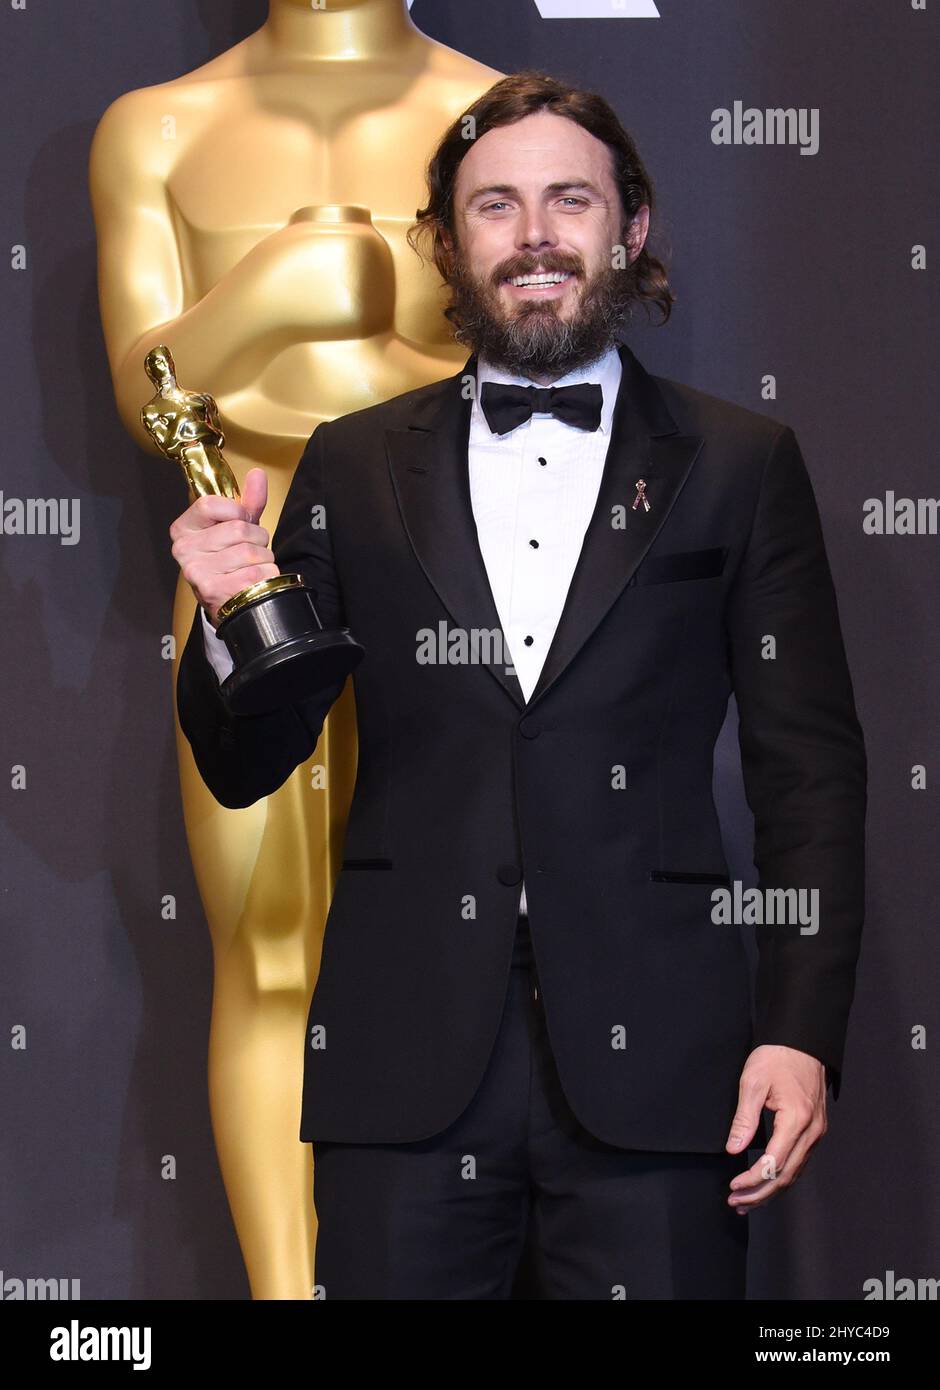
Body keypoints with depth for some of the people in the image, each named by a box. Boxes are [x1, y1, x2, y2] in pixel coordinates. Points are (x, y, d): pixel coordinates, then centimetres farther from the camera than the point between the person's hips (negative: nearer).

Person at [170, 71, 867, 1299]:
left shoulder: (739, 466, 6)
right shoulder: (356, 468, 11)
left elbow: (812, 771, 4)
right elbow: (244, 770, 12)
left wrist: (802, 1029, -5)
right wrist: (232, 618, -8)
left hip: (650, 1055, -1)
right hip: (406, 1059, 1)